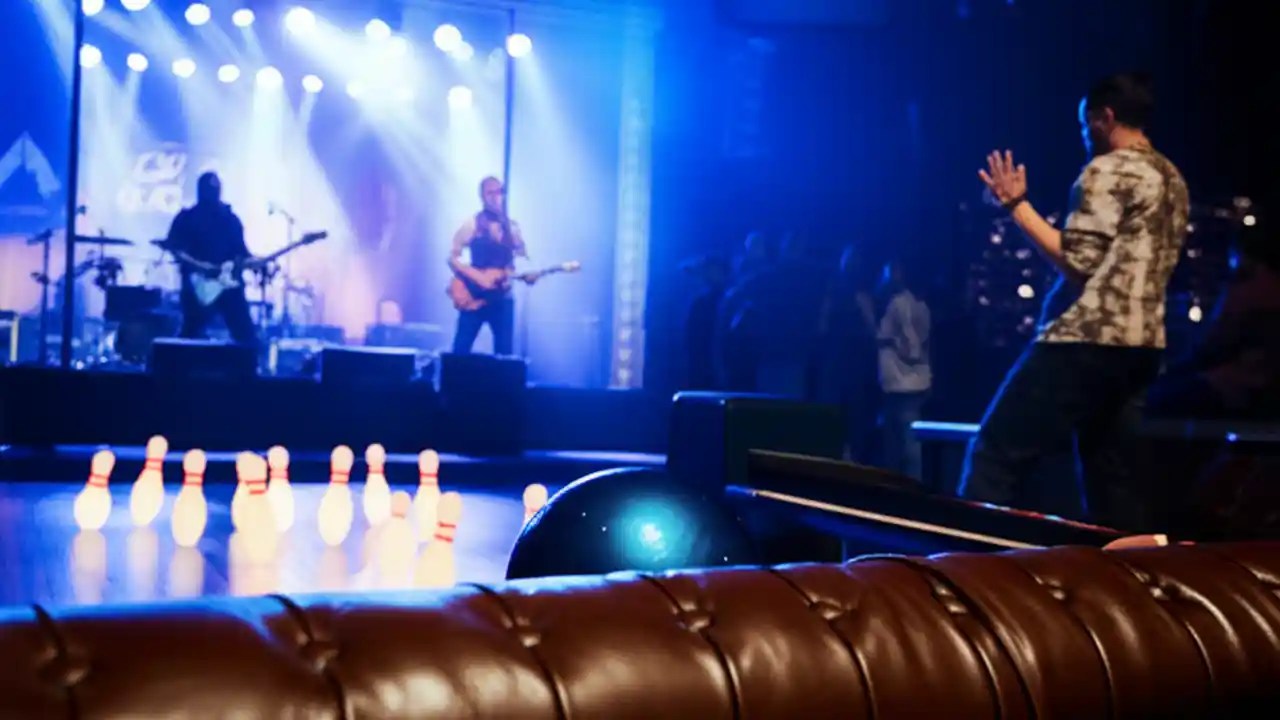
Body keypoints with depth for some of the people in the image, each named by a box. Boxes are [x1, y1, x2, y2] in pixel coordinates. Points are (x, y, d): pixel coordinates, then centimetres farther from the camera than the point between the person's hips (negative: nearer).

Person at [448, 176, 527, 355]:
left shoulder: (512, 227, 10)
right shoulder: (472, 224, -2)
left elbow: (522, 258, 14)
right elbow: (453, 258, -3)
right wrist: (477, 277, -16)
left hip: (503, 298, 3)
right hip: (474, 295, -3)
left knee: (504, 352, 3)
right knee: (461, 349, -6)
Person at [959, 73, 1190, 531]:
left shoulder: (1107, 171, -8)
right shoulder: (1172, 180, 19)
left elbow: (1077, 261, -15)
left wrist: (1017, 205, -9)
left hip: (1086, 338, -9)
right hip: (1142, 343, 9)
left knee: (997, 452, -6)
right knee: (1113, 474, 11)